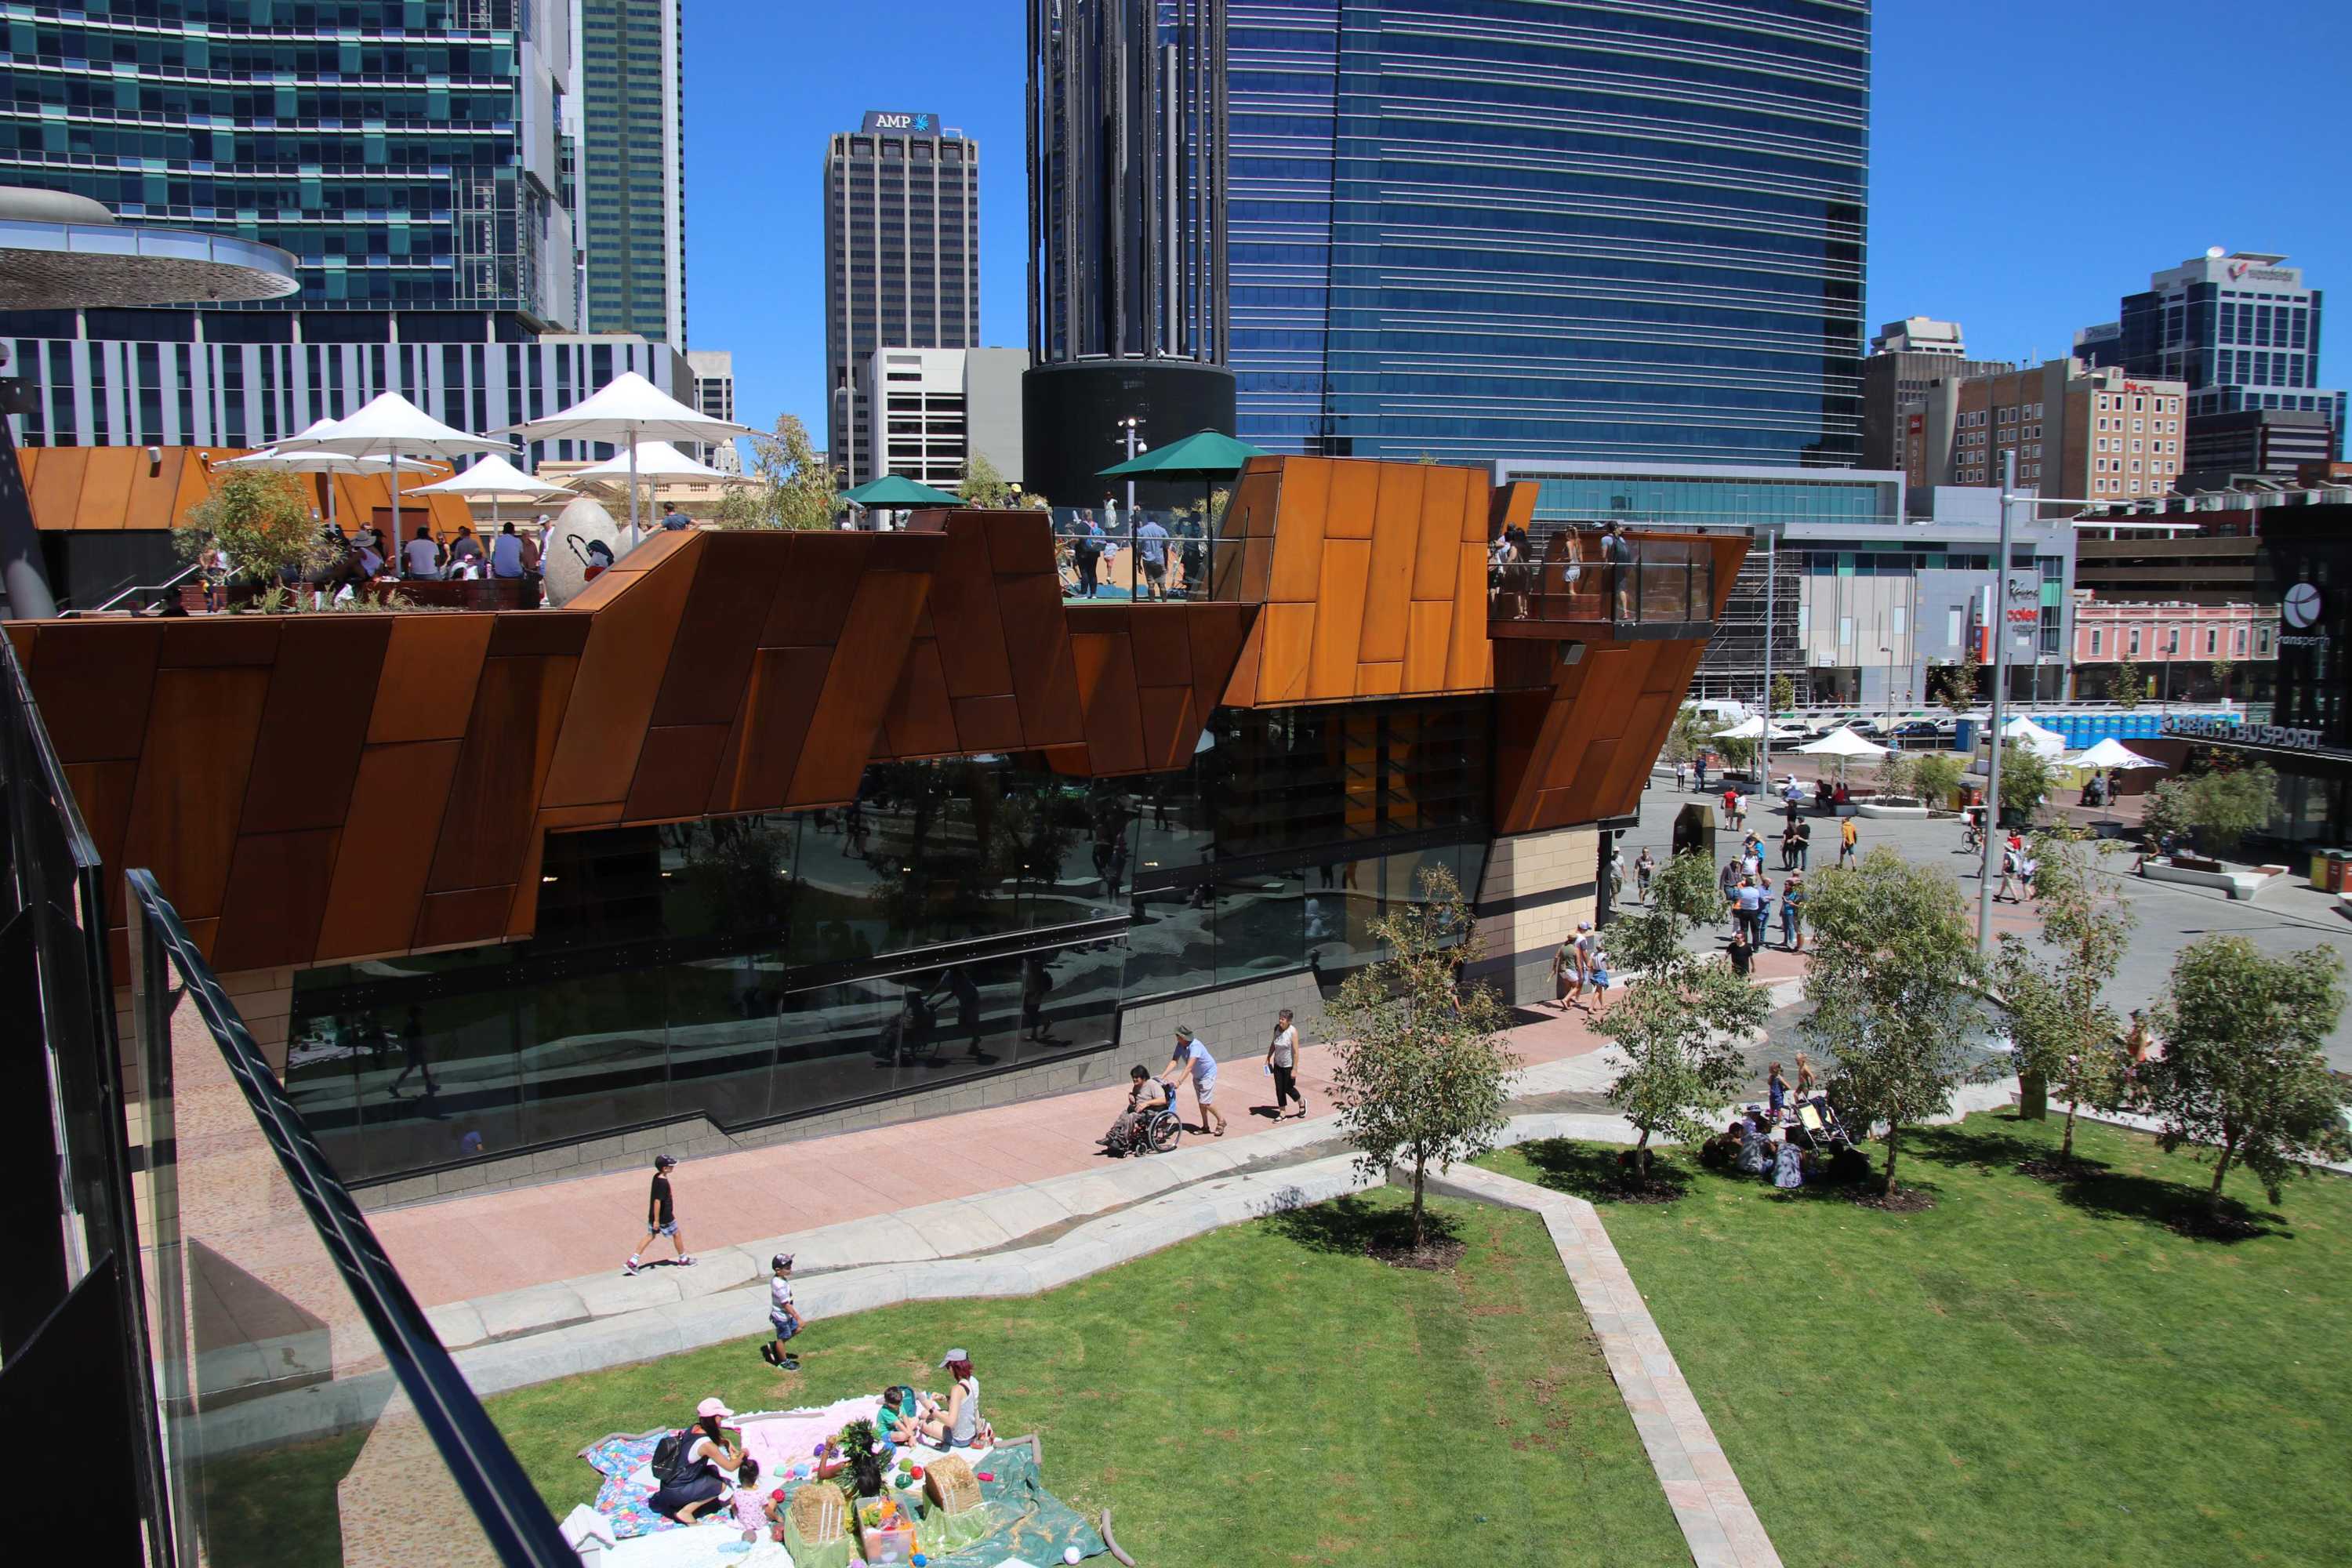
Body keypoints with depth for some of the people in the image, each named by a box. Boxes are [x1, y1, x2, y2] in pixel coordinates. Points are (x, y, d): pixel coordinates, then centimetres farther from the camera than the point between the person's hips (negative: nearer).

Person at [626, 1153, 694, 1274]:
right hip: (664, 1217, -8)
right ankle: (683, 1259, 28)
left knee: (650, 1236, 14)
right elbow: (657, 1201, -27)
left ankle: (633, 1261, 10)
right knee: (676, 1234, 11)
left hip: (653, 1215, 9)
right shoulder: (663, 1183, -27)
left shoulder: (657, 1177, 1)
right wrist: (656, 1220, -22)